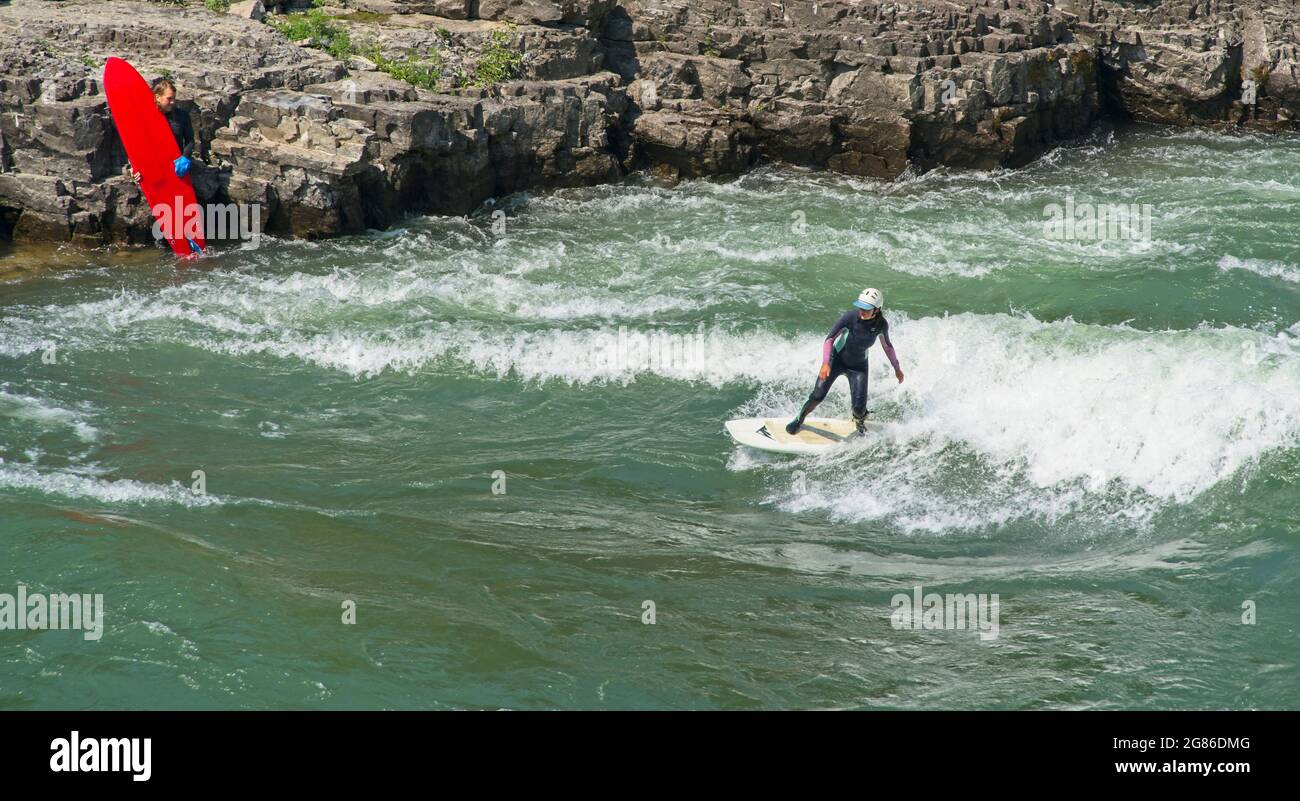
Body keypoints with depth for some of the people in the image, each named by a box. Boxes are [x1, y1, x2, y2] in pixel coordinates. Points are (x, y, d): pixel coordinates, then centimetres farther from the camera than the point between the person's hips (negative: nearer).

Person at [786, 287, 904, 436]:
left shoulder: (881, 325, -19)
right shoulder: (850, 316, -28)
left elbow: (887, 345, 2)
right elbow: (829, 339, -25)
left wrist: (896, 368, 8)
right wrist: (825, 363, -38)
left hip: (858, 366, 1)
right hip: (837, 359, -1)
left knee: (859, 408, -10)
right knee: (818, 396, -11)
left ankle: (859, 422, 28)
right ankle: (799, 419, 19)